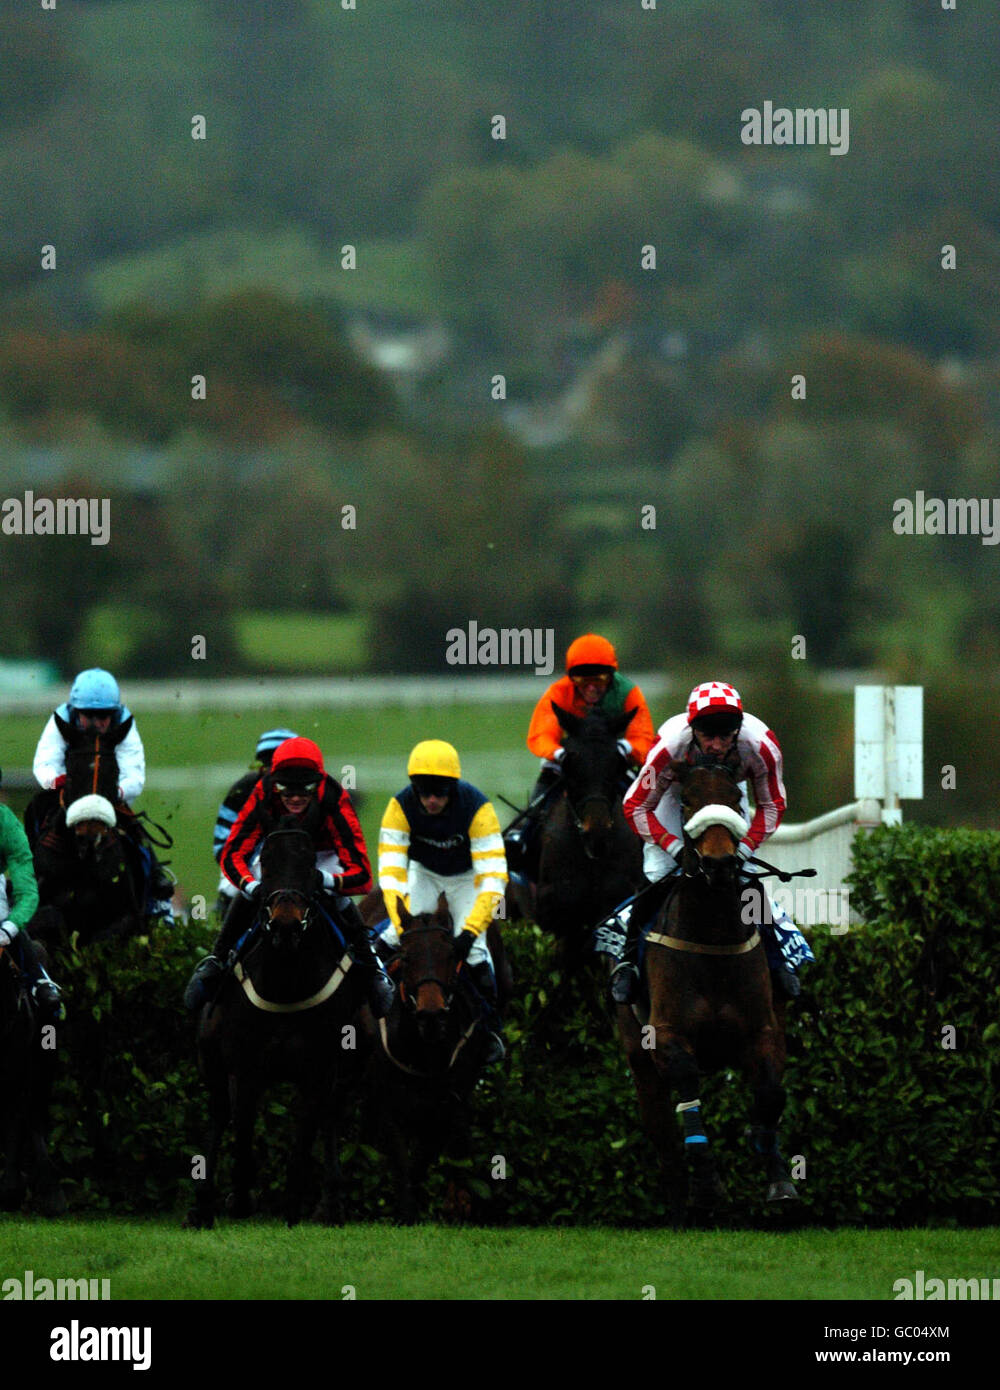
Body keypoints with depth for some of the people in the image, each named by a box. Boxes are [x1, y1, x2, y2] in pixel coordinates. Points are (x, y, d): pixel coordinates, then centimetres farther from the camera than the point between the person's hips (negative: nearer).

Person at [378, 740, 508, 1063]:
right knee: (396, 938, -17)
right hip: (423, 871, 2)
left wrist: (471, 929, -46)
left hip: (467, 875, -2)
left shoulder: (476, 807, -34)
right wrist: (402, 923, -45)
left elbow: (493, 876, -37)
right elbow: (390, 869, -32)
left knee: (473, 949, -17)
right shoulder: (401, 806, -28)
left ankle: (491, 1032, 0)